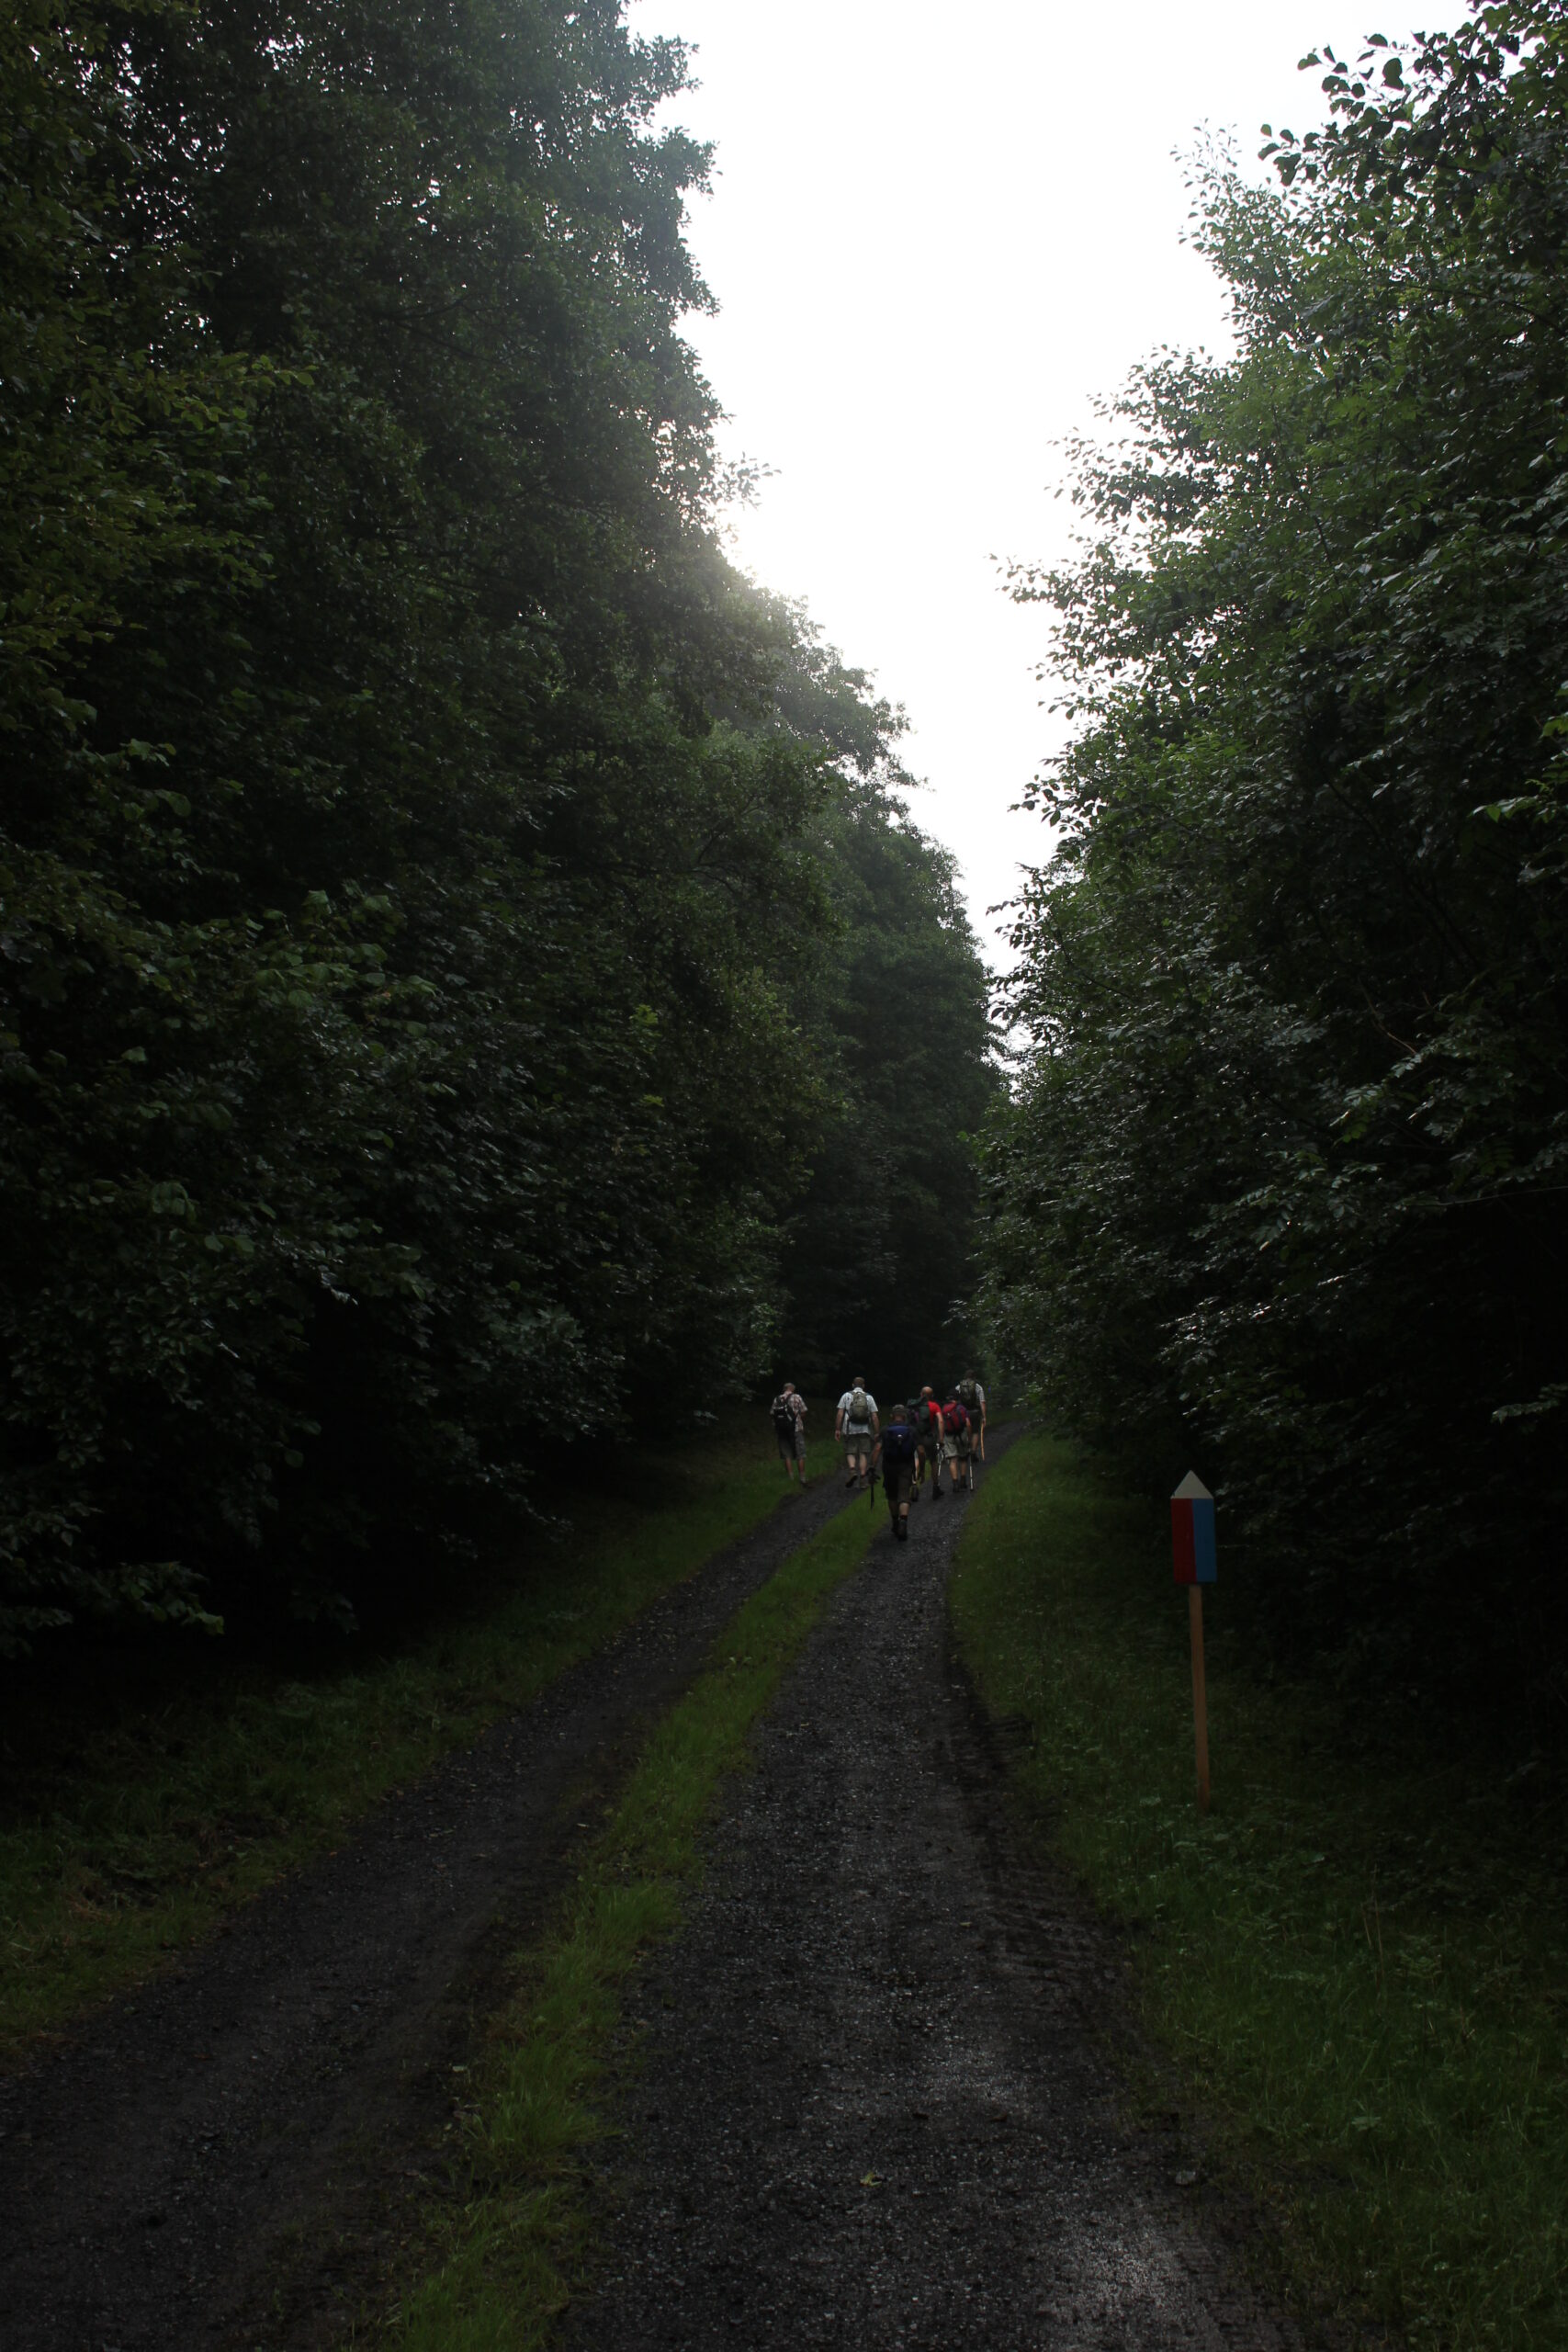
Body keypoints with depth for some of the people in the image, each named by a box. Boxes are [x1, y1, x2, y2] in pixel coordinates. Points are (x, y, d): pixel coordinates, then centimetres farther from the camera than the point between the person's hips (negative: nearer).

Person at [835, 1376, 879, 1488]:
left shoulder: (846, 1395, 3)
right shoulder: (869, 1397, 6)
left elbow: (840, 1414, -3)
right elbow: (874, 1417, 2)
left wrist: (837, 1429, 1)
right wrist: (877, 1432, 6)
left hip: (850, 1429, -1)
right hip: (864, 1430, 1)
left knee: (850, 1452, 6)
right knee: (863, 1453, 7)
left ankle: (852, 1470, -20)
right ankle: (862, 1479, 3)